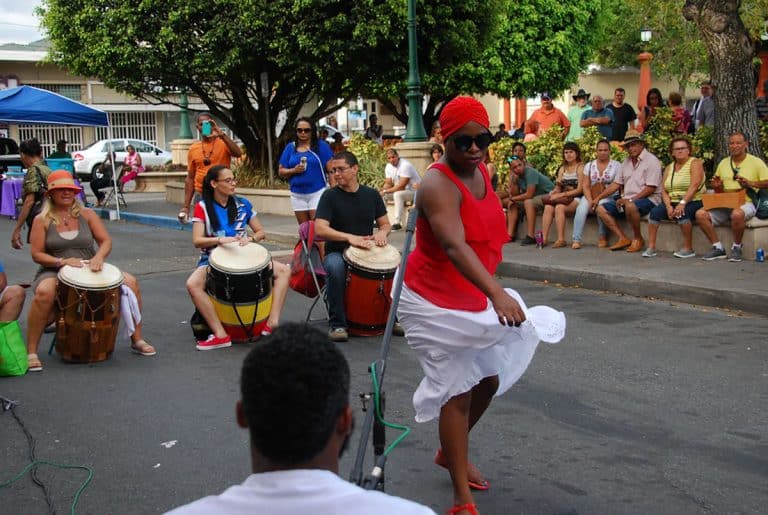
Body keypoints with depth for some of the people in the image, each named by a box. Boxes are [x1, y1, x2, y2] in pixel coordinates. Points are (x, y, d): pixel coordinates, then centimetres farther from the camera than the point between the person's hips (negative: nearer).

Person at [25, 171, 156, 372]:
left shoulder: (87, 214, 7)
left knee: (130, 282, -18)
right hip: (55, 273, -3)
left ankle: (137, 340, -5)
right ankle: (31, 352, -28)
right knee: (44, 292, -40)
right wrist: (62, 261, -23)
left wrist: (99, 257, -20)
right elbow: (37, 254, -6)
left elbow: (106, 241, 2)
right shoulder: (42, 220, 0)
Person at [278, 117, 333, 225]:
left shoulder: (321, 146, -1)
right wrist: (293, 170, -11)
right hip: (297, 195, 4)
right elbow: (281, 171, 10)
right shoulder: (290, 147, 8)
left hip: (317, 192, -4)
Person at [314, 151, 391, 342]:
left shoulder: (371, 195, 8)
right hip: (336, 252, -3)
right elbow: (320, 229, -15)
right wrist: (349, 237, -29)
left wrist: (382, 232, -11)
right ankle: (337, 324, -24)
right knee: (335, 267, -38)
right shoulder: (330, 196, -4)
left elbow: (385, 223, 14)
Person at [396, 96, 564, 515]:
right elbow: (454, 247, -42)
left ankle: (451, 454, 41)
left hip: (475, 296, 9)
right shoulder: (439, 185, -26)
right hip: (436, 302, -9)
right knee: (458, 392, -8)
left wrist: (492, 292, 22)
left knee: (489, 380, 16)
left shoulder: (482, 172, 2)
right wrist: (497, 293, -54)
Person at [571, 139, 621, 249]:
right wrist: (590, 200, -16)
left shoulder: (616, 165, 3)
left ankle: (602, 237, -19)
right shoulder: (589, 166, 11)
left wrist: (598, 198, -17)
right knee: (581, 208, -28)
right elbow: (585, 186, 3)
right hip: (590, 196, 2)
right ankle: (576, 240, -29)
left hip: (610, 197, -2)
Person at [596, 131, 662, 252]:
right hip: (627, 200, 8)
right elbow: (616, 184, 18)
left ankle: (638, 239, -17)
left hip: (648, 199, -8)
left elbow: (651, 188, -16)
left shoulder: (651, 160, -8)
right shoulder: (626, 162, 17)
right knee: (601, 209, -5)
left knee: (630, 206, -40)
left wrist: (630, 199, -21)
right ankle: (623, 239, -11)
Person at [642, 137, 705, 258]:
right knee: (655, 211, -20)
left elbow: (694, 186, -16)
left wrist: (682, 203, -27)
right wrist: (668, 206, -12)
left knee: (682, 213, -35)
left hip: (693, 202, -5)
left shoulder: (695, 163, -2)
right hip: (672, 202, 5)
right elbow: (664, 190, 7)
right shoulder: (669, 168, 16)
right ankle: (651, 247, -21)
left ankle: (688, 249, -24)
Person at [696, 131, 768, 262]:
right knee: (700, 214, -20)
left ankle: (736, 248, -17)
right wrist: (717, 186, -2)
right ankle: (718, 248, -10)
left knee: (737, 214, -41)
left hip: (746, 203, -5)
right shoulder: (723, 163, 16)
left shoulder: (756, 162, 2)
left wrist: (750, 183, -19)